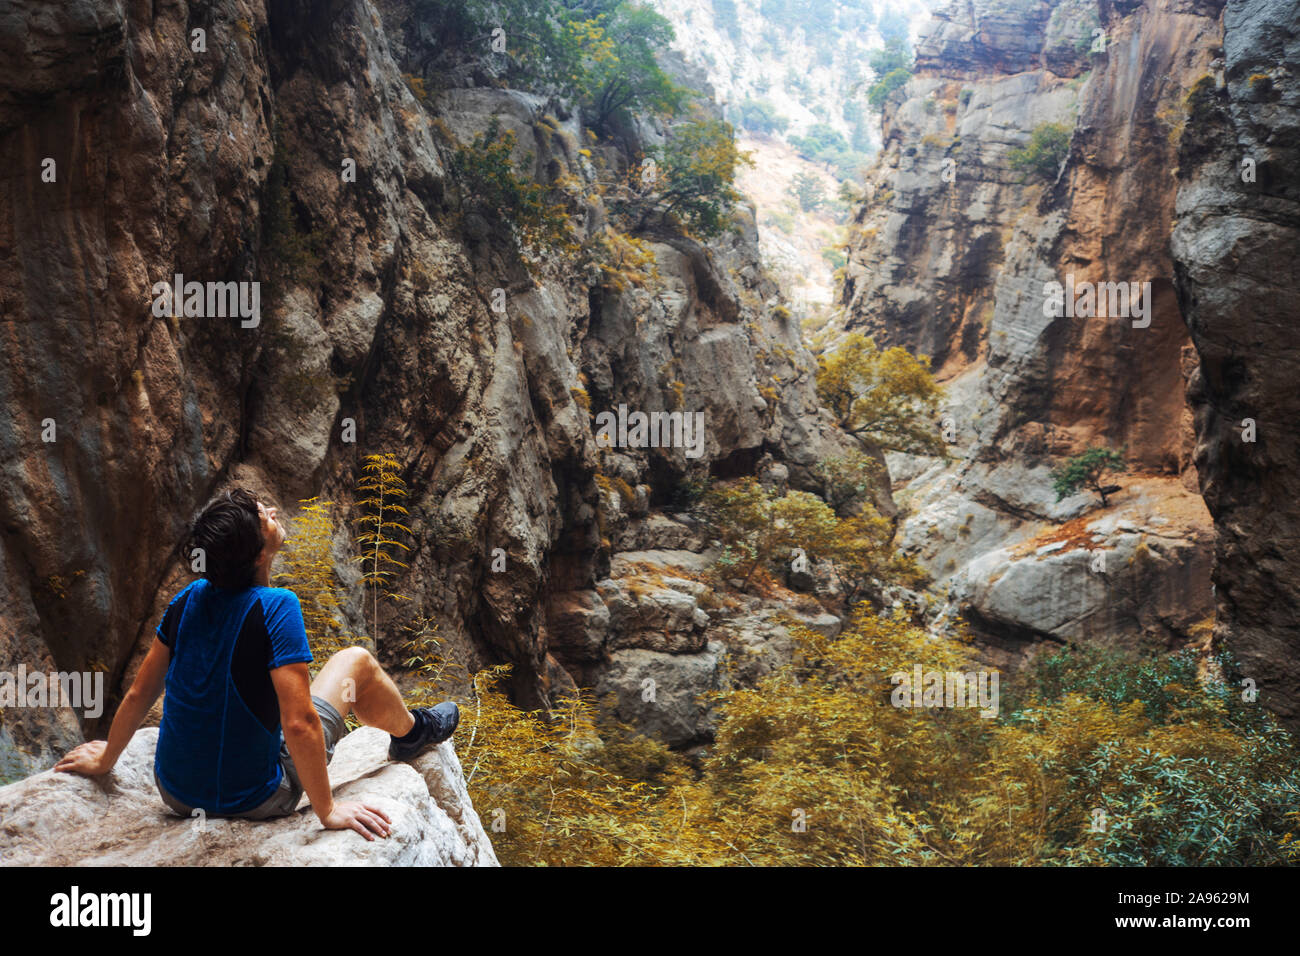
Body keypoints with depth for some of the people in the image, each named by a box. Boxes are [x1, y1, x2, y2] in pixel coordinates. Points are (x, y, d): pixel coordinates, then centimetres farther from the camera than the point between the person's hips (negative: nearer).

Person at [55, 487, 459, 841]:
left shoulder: (190, 598, -6)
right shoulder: (276, 606, -25)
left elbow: (139, 693, 3)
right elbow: (298, 723, -29)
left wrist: (104, 761, 19)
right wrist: (328, 810, -19)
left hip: (175, 794, 6)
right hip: (252, 800, -6)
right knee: (356, 661, 7)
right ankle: (411, 731, 37)